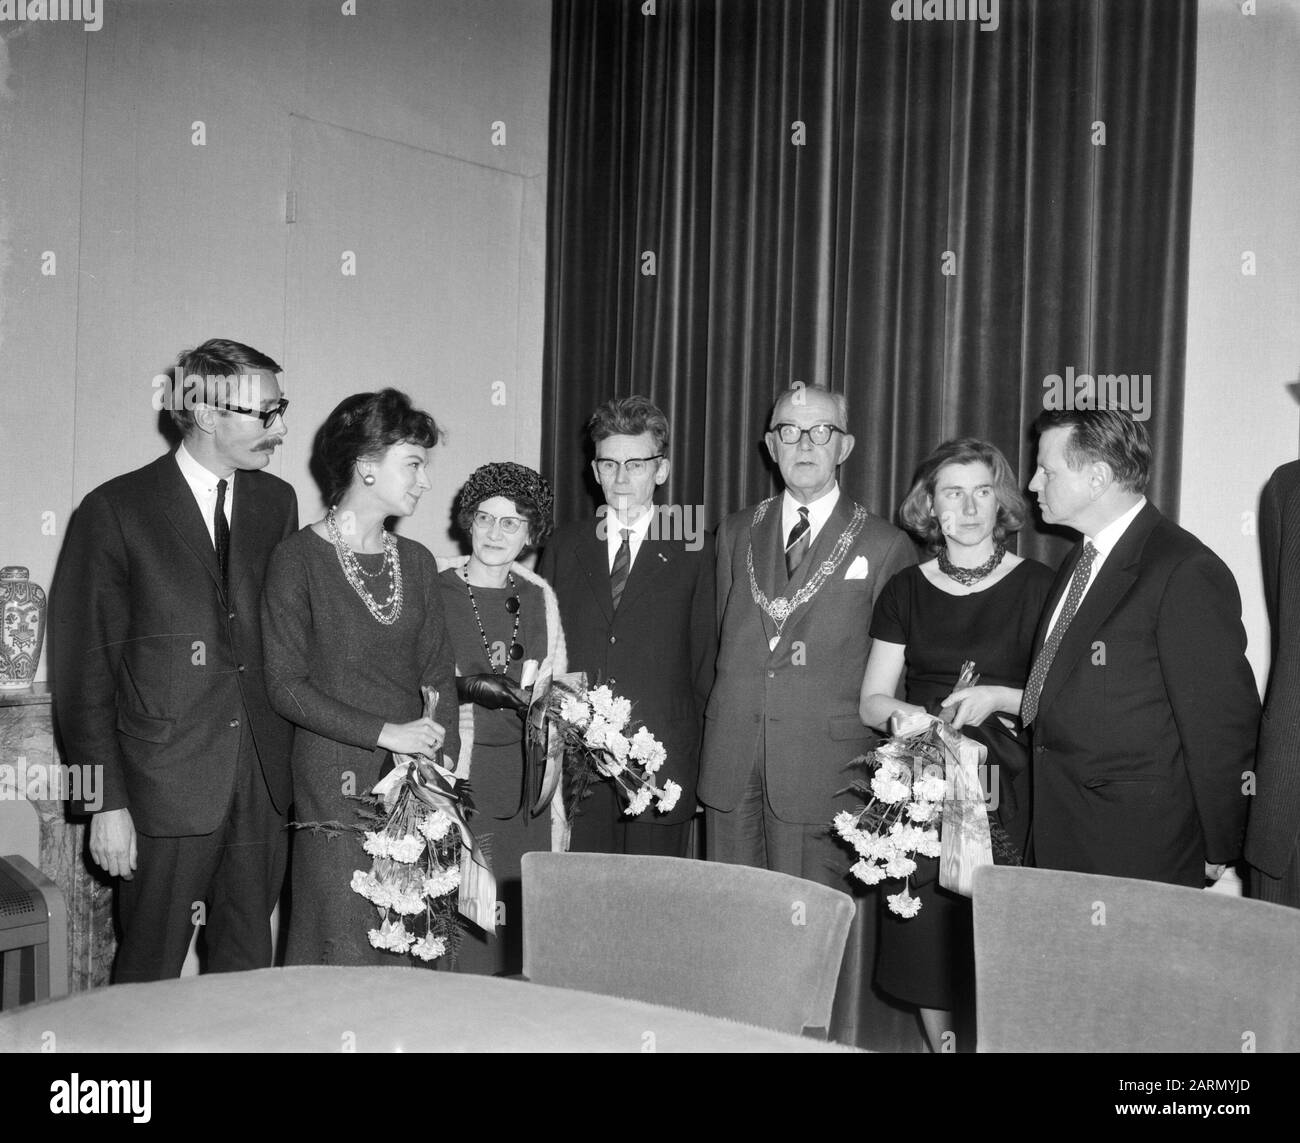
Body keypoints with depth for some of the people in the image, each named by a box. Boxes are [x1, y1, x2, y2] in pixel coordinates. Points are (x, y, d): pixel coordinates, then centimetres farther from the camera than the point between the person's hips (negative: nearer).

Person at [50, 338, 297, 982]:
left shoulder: (278, 502, 8)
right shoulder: (116, 511, -6)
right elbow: (83, 670, -5)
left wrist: (293, 759, 5)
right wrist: (107, 802, -8)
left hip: (263, 783, 4)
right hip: (165, 785, -4)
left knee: (248, 971, 13)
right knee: (149, 978, 8)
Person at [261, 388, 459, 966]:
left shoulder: (416, 561, 11)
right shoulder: (299, 557, -5)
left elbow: (439, 675, 8)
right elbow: (285, 684, -9)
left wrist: (442, 769, -5)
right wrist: (384, 732, -16)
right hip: (334, 780, -4)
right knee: (341, 950, 0)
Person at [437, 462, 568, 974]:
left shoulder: (539, 596, 9)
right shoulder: (432, 586, -3)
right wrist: (465, 687, -16)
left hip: (522, 788, 3)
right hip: (449, 775, -3)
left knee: (515, 930, 4)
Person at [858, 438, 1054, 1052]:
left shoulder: (1037, 586, 0)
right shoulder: (906, 590, 6)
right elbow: (871, 701, 7)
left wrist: (999, 698, -16)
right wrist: (913, 715, -13)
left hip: (1006, 790, -2)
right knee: (926, 930, 4)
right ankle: (939, 1041, 25)